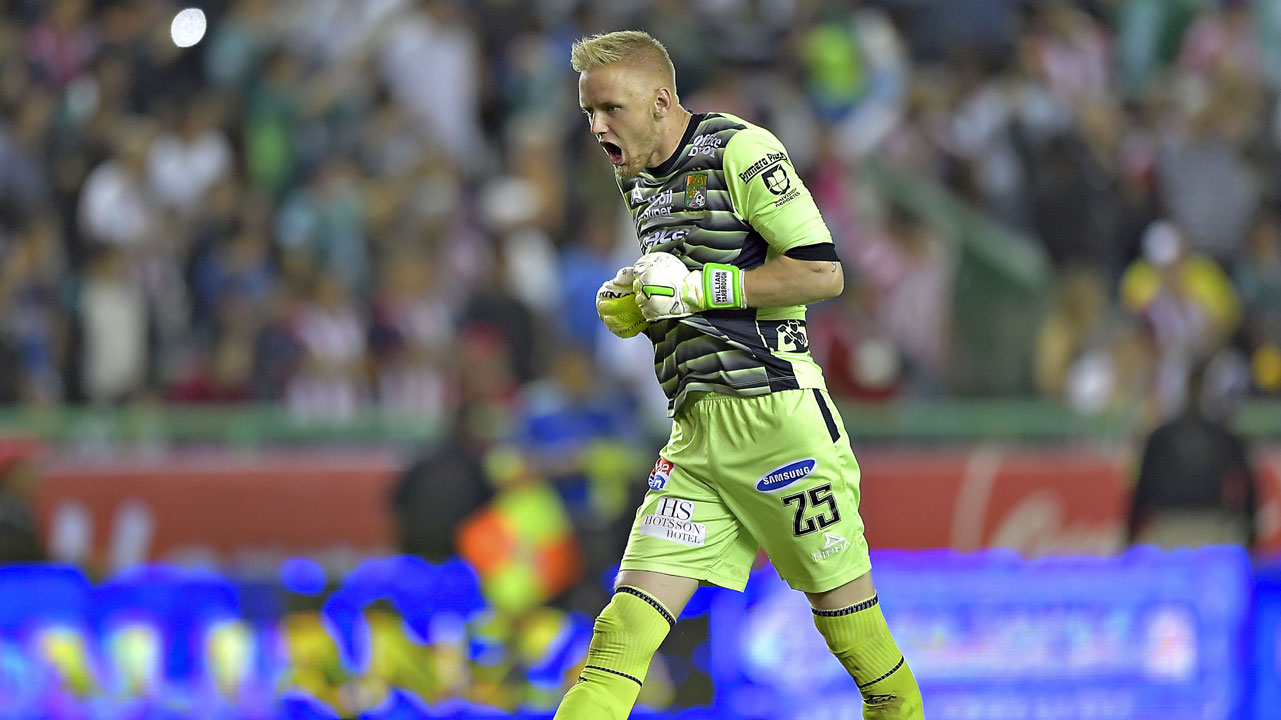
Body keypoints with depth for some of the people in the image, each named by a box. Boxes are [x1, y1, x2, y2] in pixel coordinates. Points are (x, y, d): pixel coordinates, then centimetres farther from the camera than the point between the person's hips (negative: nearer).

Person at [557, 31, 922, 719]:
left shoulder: (741, 152, -8)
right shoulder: (640, 182, 18)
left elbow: (822, 273, -14)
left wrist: (698, 286, -15)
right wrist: (628, 307, 9)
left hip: (776, 417, -7)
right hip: (698, 429, 7)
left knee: (843, 609, 1)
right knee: (628, 619, -6)